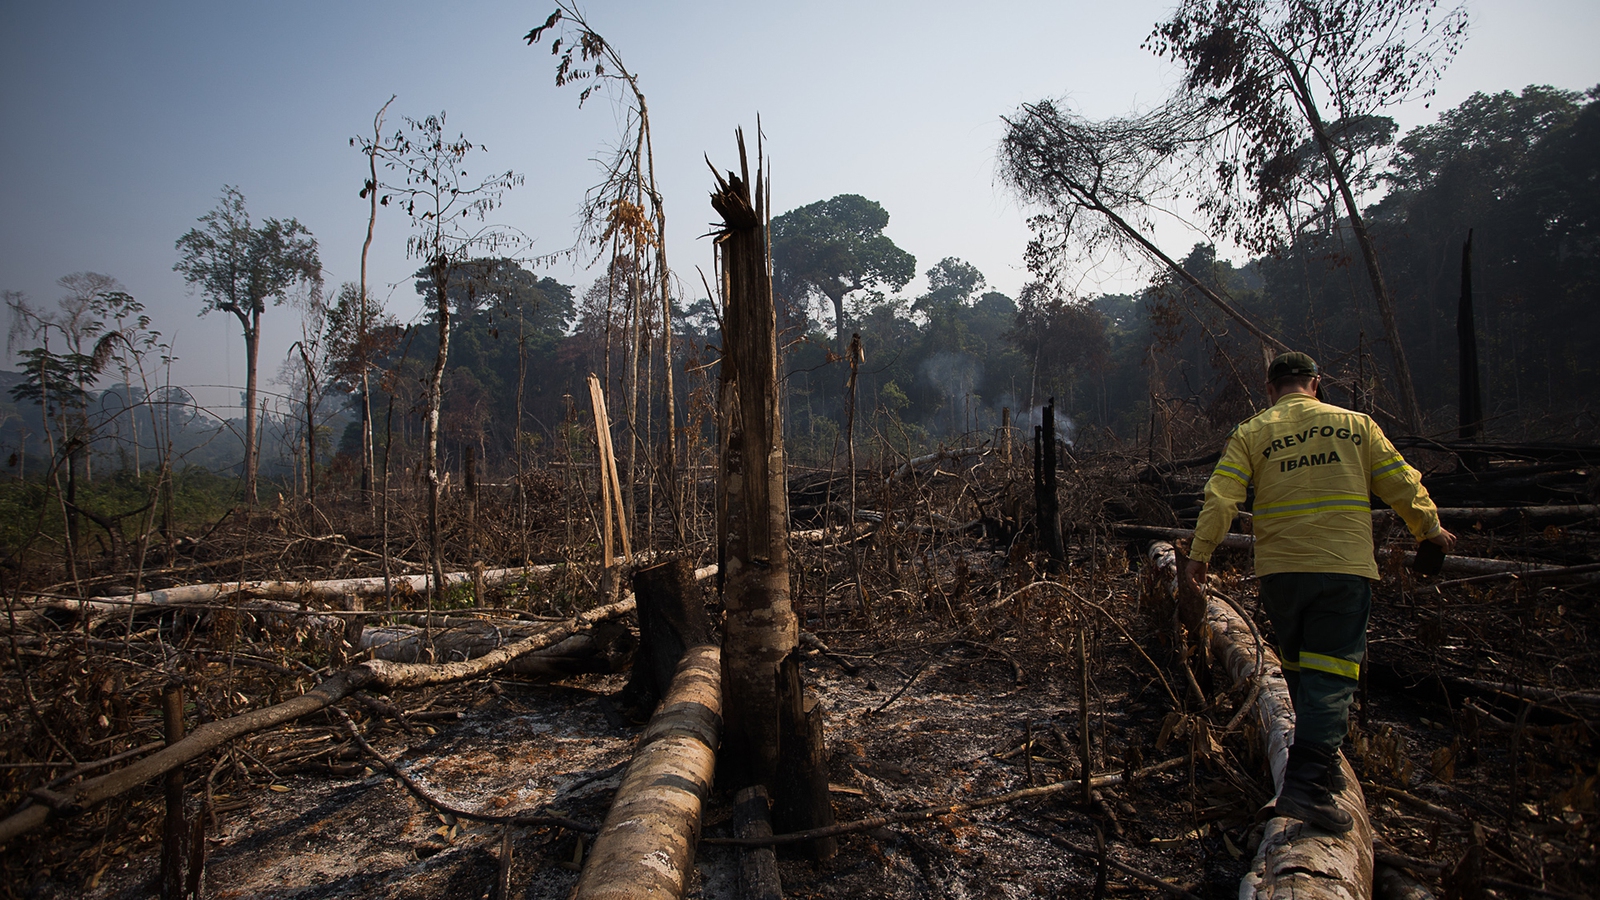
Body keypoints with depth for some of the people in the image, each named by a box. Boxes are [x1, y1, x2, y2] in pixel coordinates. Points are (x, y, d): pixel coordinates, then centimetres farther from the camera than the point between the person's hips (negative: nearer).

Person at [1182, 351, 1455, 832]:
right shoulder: (1356, 424, 8)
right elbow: (1403, 484, 11)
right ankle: (1306, 783, -13)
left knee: (1299, 669, 17)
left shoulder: (1251, 433, 5)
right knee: (1329, 675, -3)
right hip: (1345, 568, -1)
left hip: (1279, 570, 1)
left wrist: (1199, 553, -2)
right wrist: (1430, 529, 27)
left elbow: (1221, 495, -6)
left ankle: (1320, 768, 31)